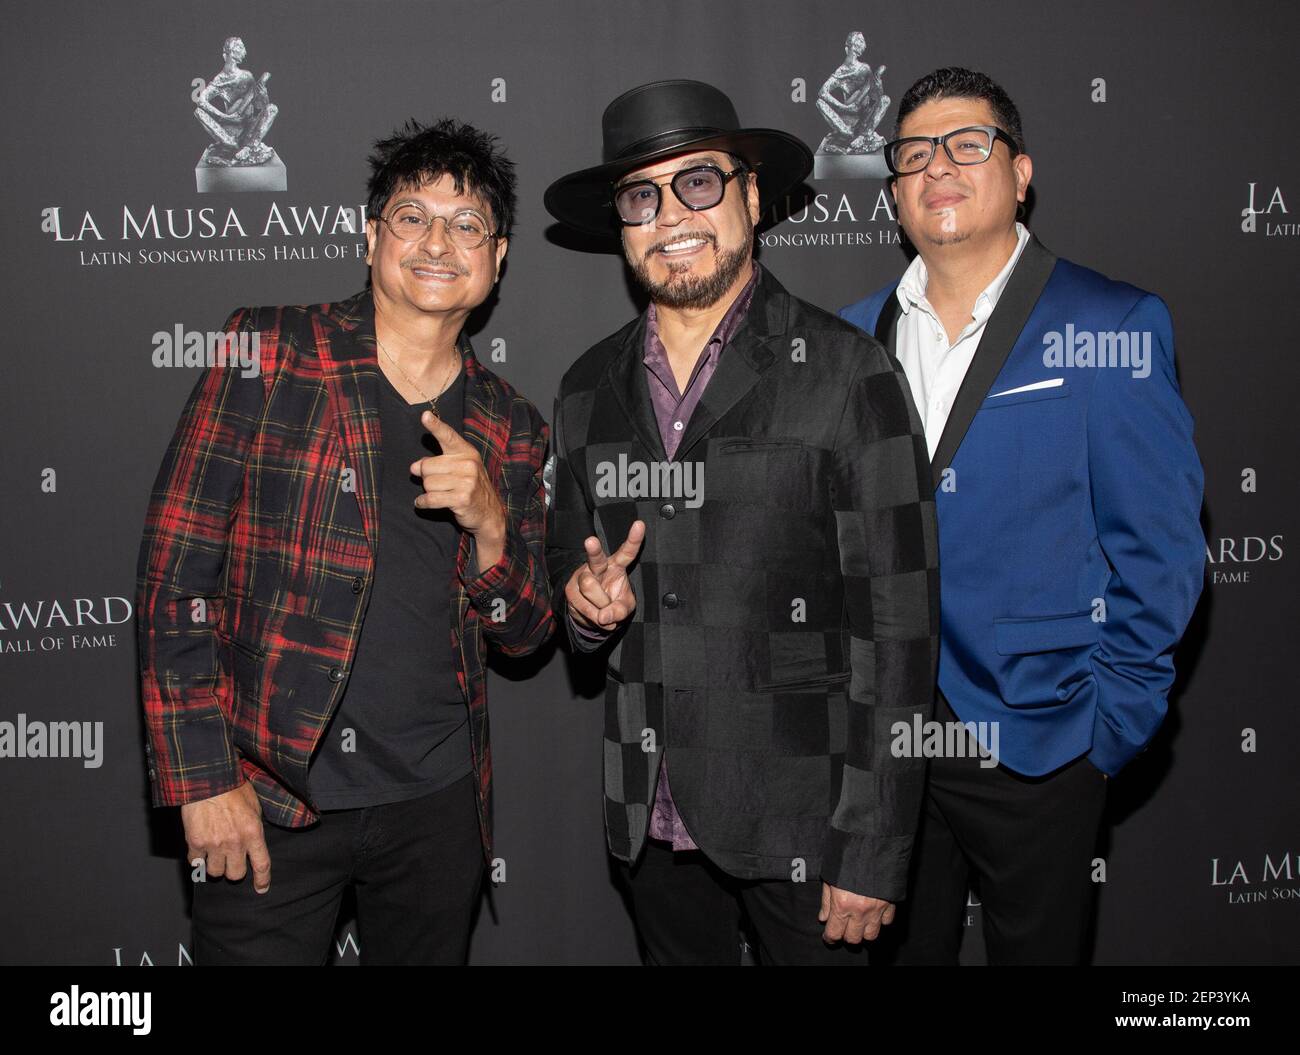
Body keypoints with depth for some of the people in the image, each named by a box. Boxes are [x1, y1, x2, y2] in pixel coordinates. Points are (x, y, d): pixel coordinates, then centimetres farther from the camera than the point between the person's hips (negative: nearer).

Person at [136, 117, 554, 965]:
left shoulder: (510, 428, 5)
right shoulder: (266, 353, -4)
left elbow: (523, 634, 7)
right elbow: (174, 569, -7)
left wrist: (489, 523, -13)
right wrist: (201, 778, -11)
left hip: (440, 800, 4)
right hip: (266, 797, -3)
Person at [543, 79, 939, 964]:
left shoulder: (846, 375, -11)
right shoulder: (590, 389, 5)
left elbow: (896, 625, -12)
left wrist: (871, 855, -14)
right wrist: (584, 599, -7)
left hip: (797, 817, -4)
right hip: (651, 816, 5)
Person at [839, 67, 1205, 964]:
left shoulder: (1112, 328, -7)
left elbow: (1158, 545, -7)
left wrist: (1110, 725, -9)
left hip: (1035, 745, -3)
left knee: (1037, 947, 14)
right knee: (899, 946, 19)